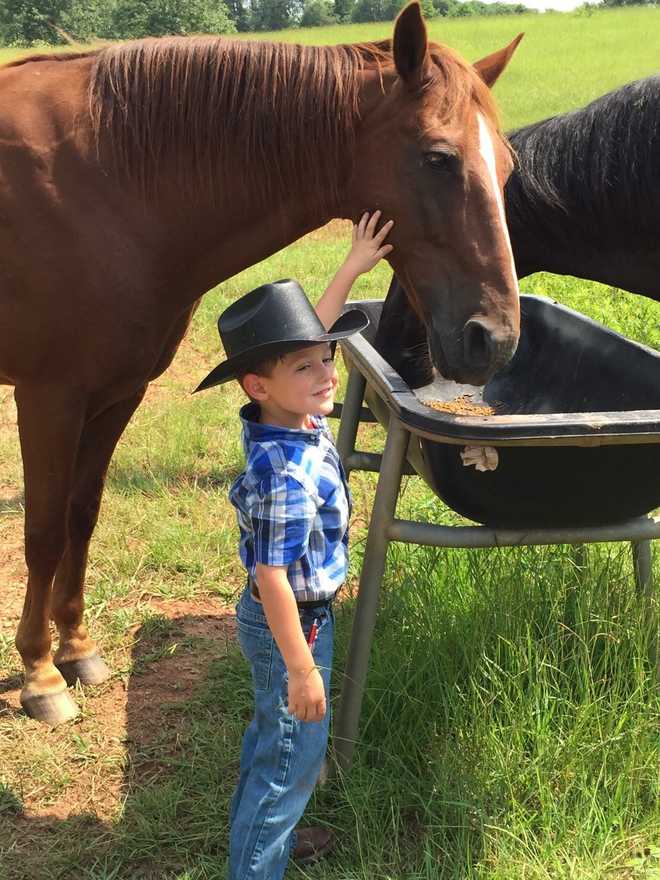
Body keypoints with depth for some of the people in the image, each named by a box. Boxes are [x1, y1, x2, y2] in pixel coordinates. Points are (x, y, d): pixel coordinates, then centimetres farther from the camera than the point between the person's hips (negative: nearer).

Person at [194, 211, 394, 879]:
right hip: (291, 625, -9)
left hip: (296, 614, 9)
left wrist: (354, 267, 10)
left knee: (272, 737, 28)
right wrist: (302, 669, -23)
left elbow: (307, 330, 9)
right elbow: (273, 577, -30)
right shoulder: (286, 474, -34)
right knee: (293, 754, 9)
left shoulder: (290, 417, -9)